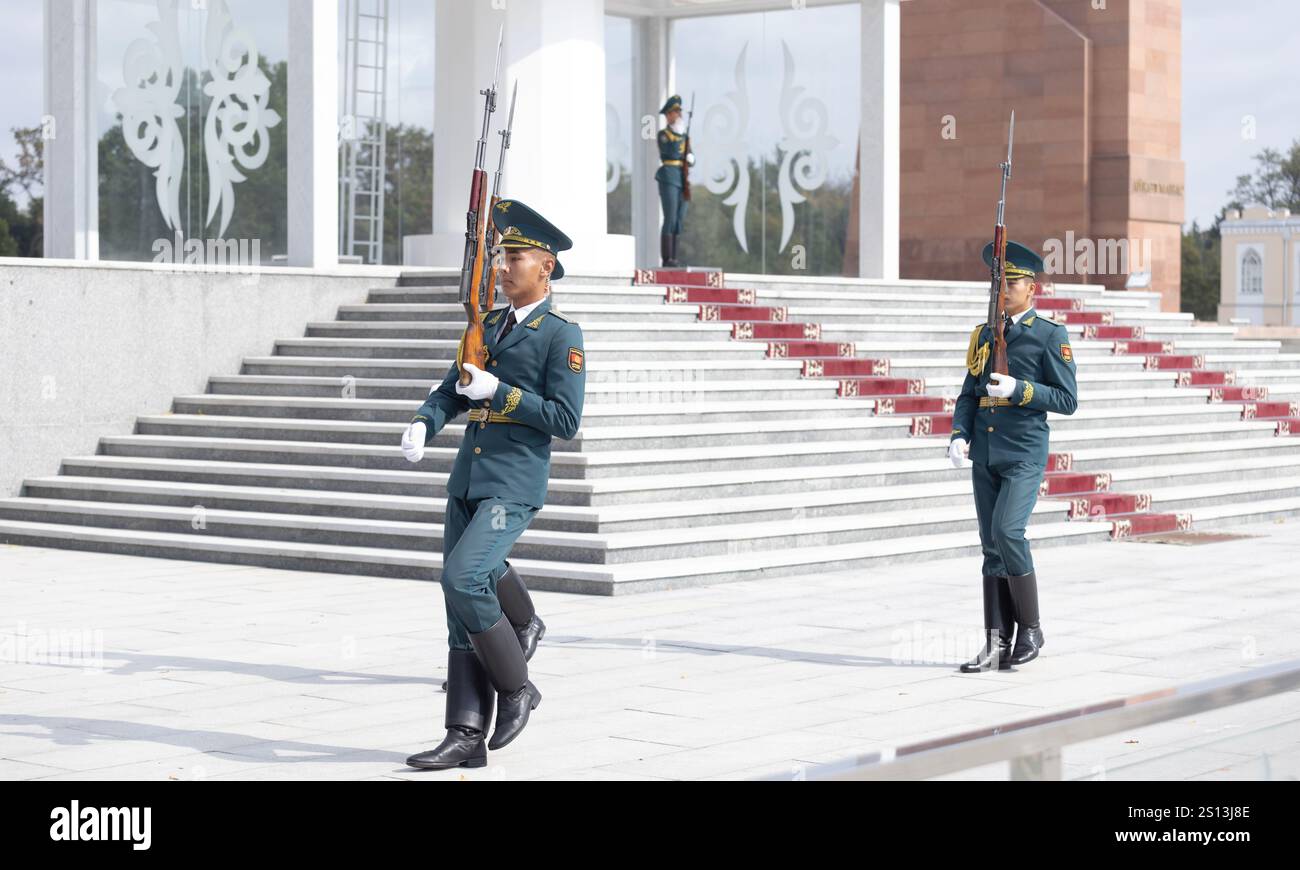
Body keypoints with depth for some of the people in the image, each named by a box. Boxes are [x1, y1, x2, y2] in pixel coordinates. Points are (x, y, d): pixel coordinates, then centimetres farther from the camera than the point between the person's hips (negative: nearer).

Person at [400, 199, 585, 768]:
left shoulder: (562, 335, -5)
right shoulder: (489, 326, 18)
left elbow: (566, 420, -11)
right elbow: (452, 390, 16)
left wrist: (498, 392, -14)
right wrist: (423, 424, -4)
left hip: (514, 487, -7)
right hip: (466, 482, 7)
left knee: (462, 579, -22)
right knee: (464, 609, 4)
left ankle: (516, 687, 0)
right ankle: (466, 737, 7)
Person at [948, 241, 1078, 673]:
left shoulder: (1051, 336, -2)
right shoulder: (984, 336, 14)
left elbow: (1067, 400, -5)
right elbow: (969, 395, 15)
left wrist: (1019, 390, -17)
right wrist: (959, 435, -2)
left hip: (1024, 454, -6)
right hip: (984, 455, 6)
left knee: (1008, 532, -20)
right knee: (992, 547, 4)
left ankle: (1030, 628, -3)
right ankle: (998, 645, 6)